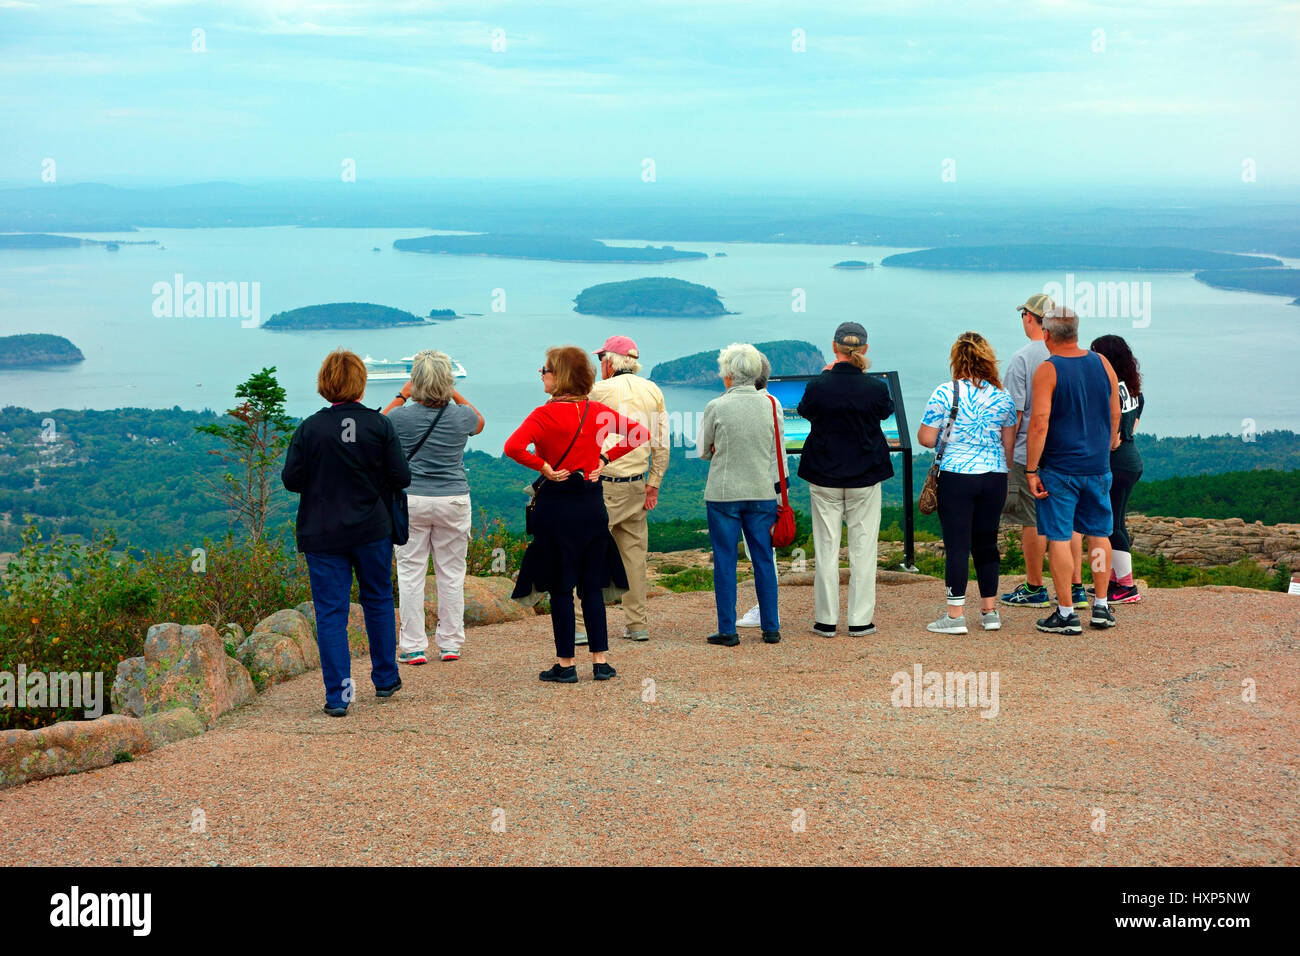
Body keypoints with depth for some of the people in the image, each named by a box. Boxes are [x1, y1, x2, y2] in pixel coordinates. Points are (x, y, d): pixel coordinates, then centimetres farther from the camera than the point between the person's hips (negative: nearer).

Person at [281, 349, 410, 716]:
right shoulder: (379, 425, -7)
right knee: (378, 600, 19)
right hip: (372, 531, 1)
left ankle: (337, 695, -2)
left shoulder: (310, 428, -8)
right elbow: (401, 477, -7)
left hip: (323, 534, -1)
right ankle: (385, 679, 29)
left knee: (330, 611, 2)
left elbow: (290, 479, -6)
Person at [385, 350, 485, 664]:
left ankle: (413, 647, 6)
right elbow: (480, 422, 20)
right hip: (453, 500, 1)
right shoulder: (461, 416, -6)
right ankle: (451, 644, 15)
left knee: (410, 573, 5)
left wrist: (402, 396, 13)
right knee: (451, 573, 10)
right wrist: (454, 395, 17)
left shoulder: (402, 416, -10)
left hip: (411, 500, -1)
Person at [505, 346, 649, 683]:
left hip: (556, 504, -4)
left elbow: (513, 447, -27)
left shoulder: (544, 415, -12)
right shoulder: (598, 411, 2)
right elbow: (641, 433, 7)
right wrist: (605, 458, 6)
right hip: (591, 502, 4)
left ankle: (566, 664, 8)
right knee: (593, 585, 11)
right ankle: (601, 659, 10)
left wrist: (544, 467, -14)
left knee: (560, 588, 4)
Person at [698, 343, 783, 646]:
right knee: (763, 560, 10)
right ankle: (771, 628, 13)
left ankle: (727, 630, 5)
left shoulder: (716, 407, -10)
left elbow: (703, 450, 2)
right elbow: (778, 452, 7)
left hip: (724, 493, -3)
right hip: (762, 493, 3)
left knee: (725, 561, 4)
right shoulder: (770, 405, 0)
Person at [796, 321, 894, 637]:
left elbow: (805, 411, 8)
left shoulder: (817, 386, -12)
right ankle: (861, 621, 9)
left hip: (824, 478, 0)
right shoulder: (876, 388, -11)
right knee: (863, 547, 7)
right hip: (865, 478, 0)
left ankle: (826, 620, 10)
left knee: (826, 548, 7)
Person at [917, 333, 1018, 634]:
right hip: (994, 477, 4)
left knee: (957, 544, -1)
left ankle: (955, 615, 0)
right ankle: (989, 612, 19)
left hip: (956, 476, -4)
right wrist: (1006, 479, 21)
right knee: (986, 543, 13)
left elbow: (925, 438, -7)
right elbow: (1009, 444, 10)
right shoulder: (1003, 396, 4)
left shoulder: (944, 393, -9)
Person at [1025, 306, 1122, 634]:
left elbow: (1039, 424, -17)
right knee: (1098, 534, 14)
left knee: (1059, 538, 0)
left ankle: (1066, 613, 2)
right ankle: (1101, 607, 18)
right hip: (1097, 466, 5)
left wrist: (1031, 470, -12)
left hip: (1059, 469, -5)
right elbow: (1115, 415, 12)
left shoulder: (1047, 371, -11)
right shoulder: (1102, 364, 5)